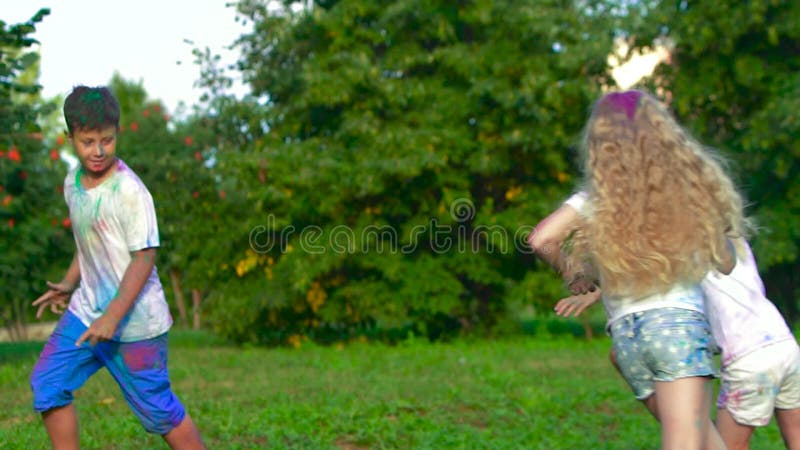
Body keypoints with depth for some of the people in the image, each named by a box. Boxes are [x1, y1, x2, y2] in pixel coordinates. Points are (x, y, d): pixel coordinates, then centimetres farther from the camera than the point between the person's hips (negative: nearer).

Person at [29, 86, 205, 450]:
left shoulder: (130, 191, -19)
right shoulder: (72, 182, 4)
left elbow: (144, 257, -20)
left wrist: (113, 317, -24)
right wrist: (68, 285, 10)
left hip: (134, 322, -7)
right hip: (85, 311, 7)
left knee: (157, 408, 0)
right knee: (47, 383, 0)